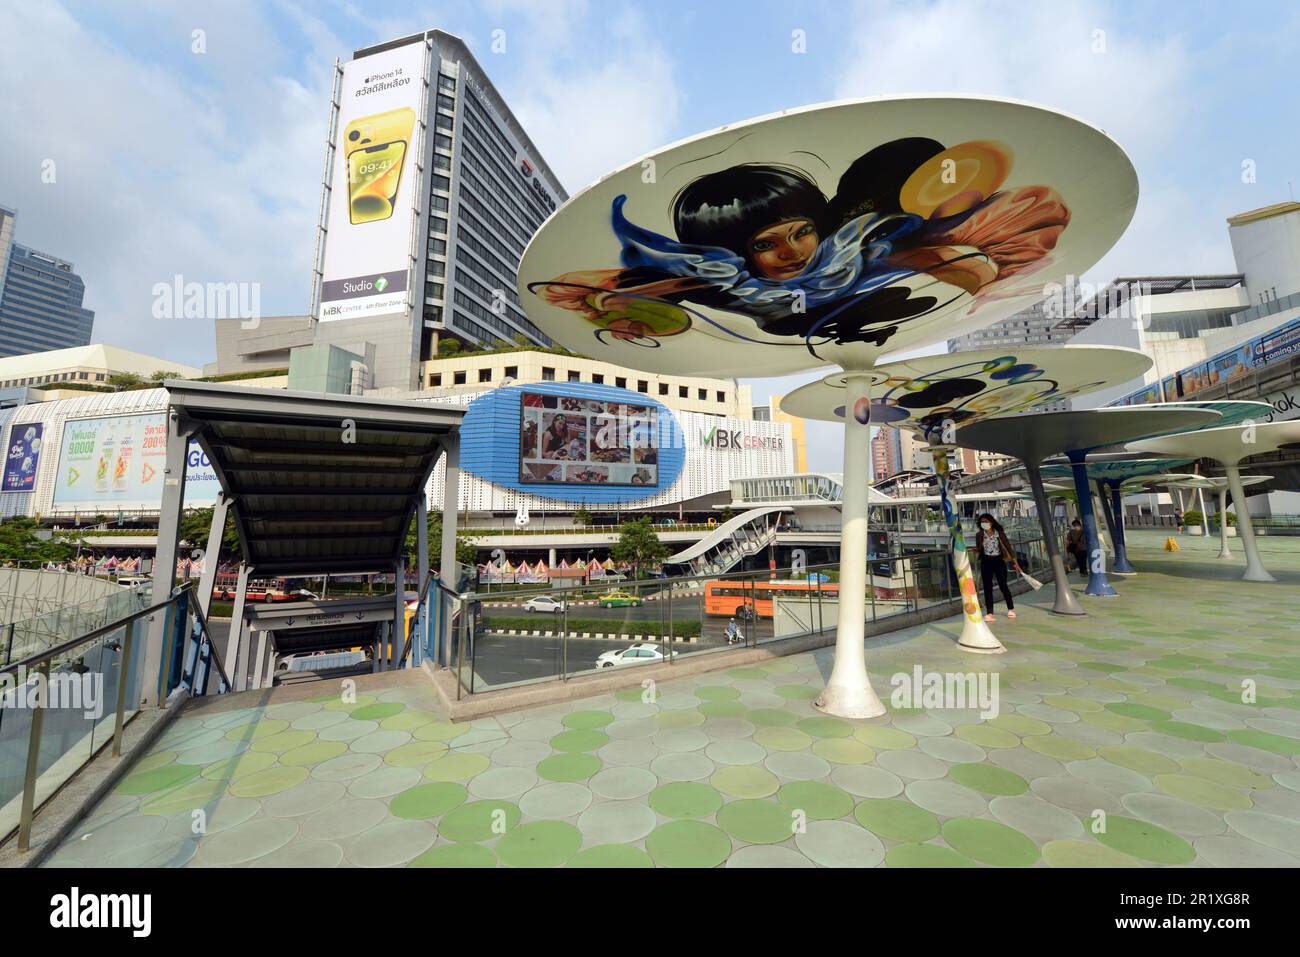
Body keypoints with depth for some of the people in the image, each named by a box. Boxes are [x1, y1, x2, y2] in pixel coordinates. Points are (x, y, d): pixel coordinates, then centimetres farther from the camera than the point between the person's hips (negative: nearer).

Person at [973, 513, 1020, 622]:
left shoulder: (1000, 533, -3)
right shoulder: (979, 535, -1)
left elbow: (1008, 546, 0)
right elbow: (978, 549, 3)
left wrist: (1015, 562, -2)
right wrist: (976, 550, -22)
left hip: (999, 561, -1)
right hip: (986, 562, 1)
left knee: (1003, 586, 6)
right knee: (987, 588, 0)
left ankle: (1011, 609, 28)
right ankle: (989, 613, 3)